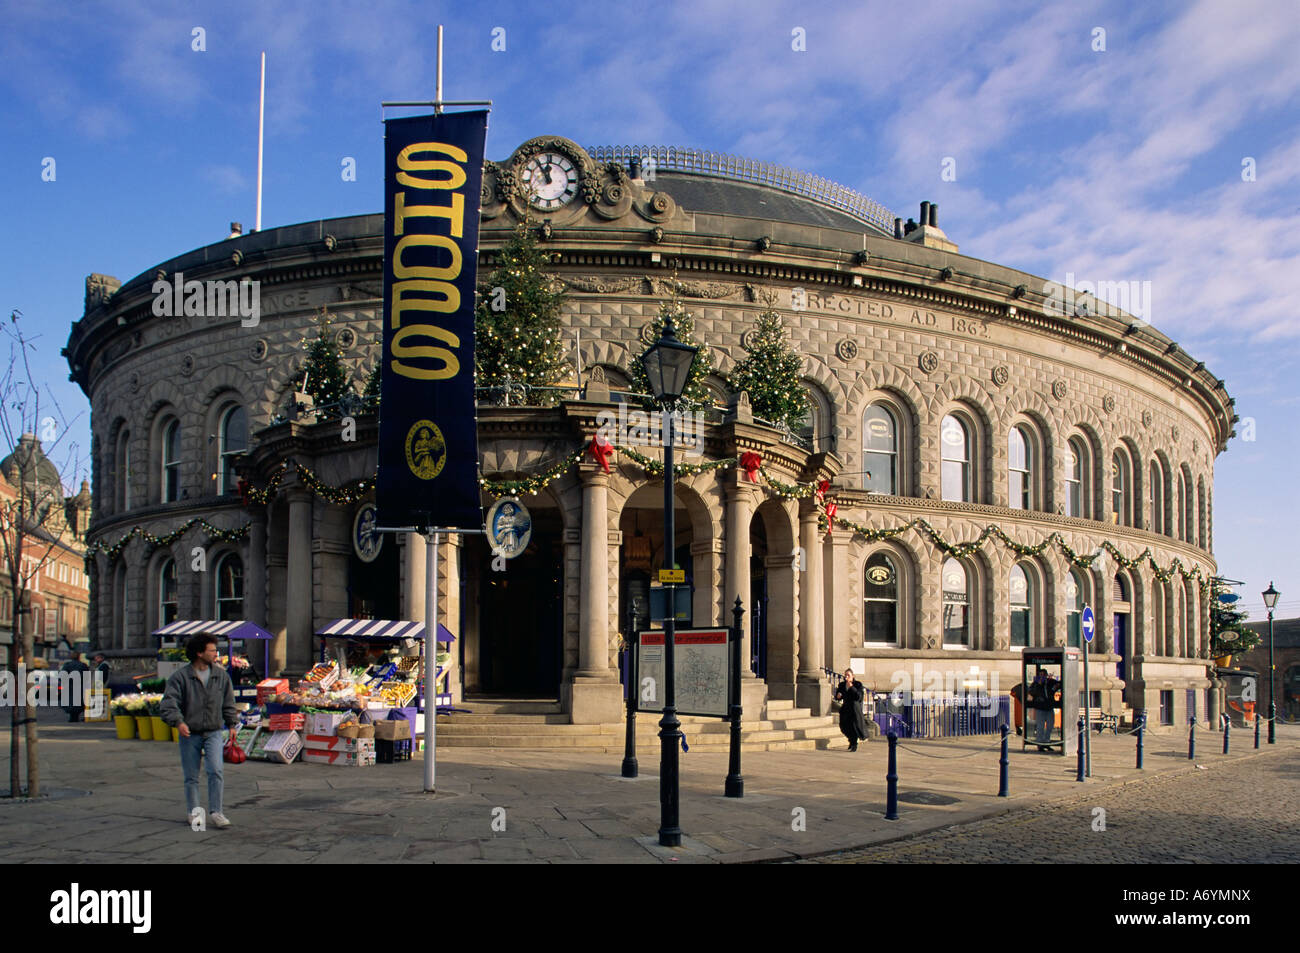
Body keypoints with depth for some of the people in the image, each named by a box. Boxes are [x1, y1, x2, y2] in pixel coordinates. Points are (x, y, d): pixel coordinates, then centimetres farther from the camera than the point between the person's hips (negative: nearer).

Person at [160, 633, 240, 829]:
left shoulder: (221, 675, 6)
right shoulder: (180, 676, -7)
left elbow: (228, 703, 15)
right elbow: (169, 702, -13)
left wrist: (232, 724, 12)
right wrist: (178, 722, -28)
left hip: (213, 733, 2)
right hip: (190, 734, -2)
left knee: (216, 771, -12)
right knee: (191, 776, 7)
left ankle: (216, 812, -6)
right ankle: (193, 812, 21)